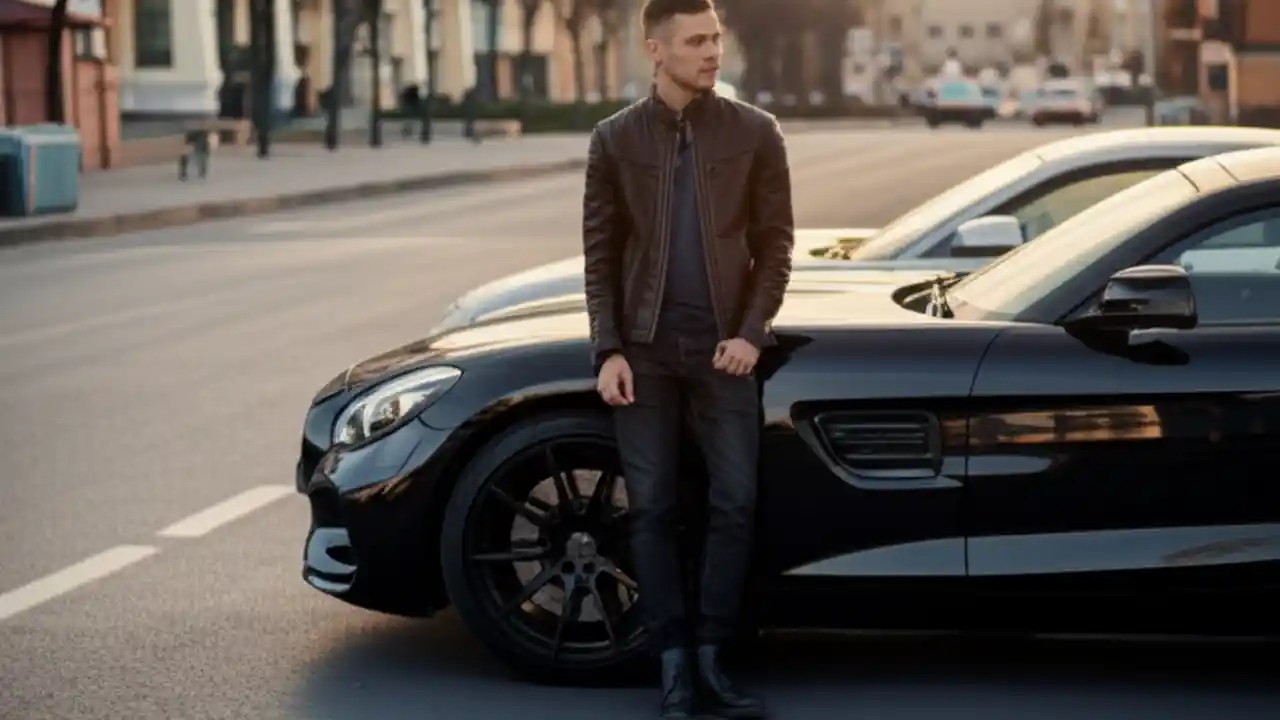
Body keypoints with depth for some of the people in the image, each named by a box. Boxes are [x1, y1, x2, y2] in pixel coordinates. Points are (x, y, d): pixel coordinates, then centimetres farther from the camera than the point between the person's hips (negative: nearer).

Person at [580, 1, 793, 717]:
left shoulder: (755, 132, 2)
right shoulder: (616, 138, 3)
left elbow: (775, 242, 3)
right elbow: (600, 252, 4)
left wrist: (752, 333, -8)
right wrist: (608, 350, -4)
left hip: (723, 347, 0)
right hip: (645, 350, 0)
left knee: (735, 505, -2)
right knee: (652, 510, 3)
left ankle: (711, 656, 9)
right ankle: (675, 662, 11)